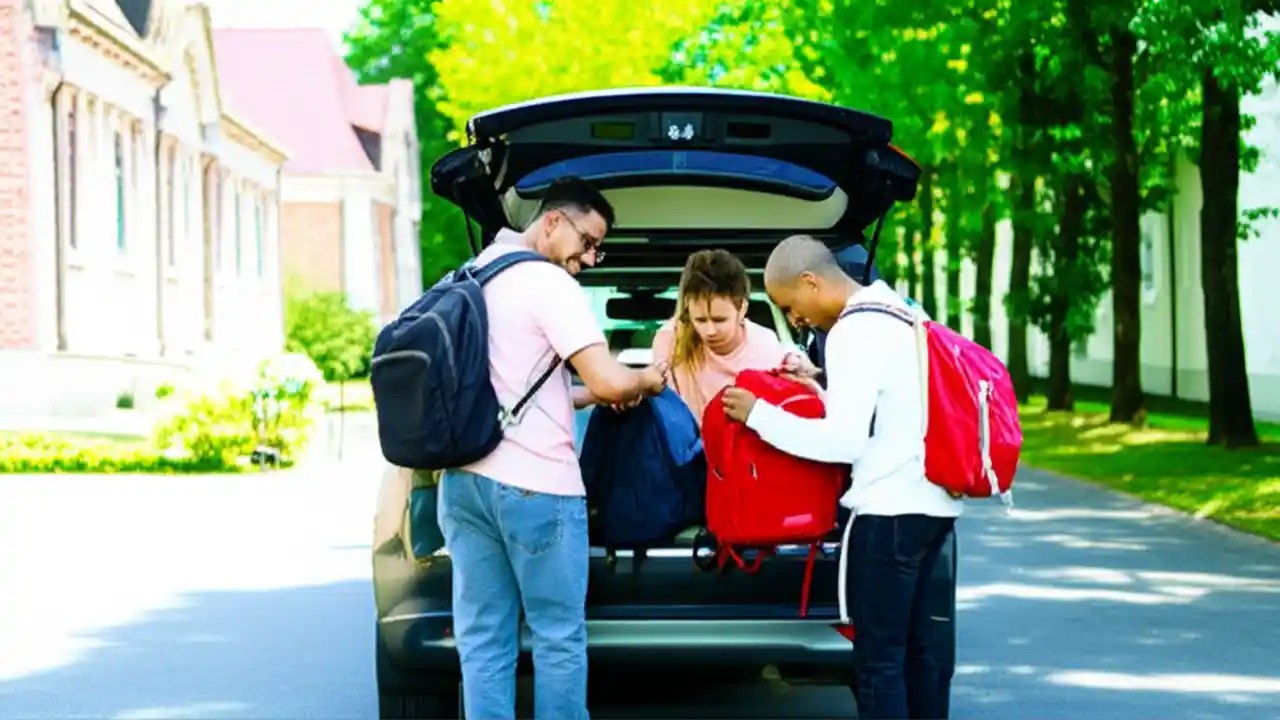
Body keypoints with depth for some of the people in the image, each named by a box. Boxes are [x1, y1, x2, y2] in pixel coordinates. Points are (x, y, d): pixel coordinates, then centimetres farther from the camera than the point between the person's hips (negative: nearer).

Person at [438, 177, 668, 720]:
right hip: (534, 486, -8)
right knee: (558, 639, 2)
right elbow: (608, 381, -17)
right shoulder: (547, 282, -10)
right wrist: (647, 380, 3)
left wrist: (589, 397, 15)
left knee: (482, 640, 6)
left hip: (464, 481, 8)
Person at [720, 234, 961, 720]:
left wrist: (758, 415, -13)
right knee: (914, 644, 16)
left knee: (878, 657, -6)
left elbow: (845, 441, -20)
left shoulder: (853, 331, -15)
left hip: (890, 510, -10)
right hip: (928, 502, 10)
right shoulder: (899, 312, 14)